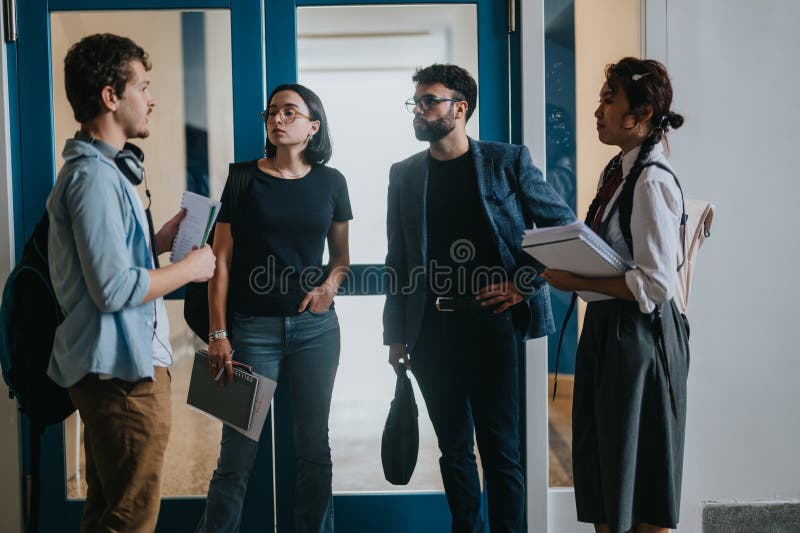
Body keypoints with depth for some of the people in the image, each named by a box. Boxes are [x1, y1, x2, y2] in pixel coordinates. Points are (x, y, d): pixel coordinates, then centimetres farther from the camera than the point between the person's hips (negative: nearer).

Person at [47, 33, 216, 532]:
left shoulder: (103, 168, 16)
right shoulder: (95, 176, -17)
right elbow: (115, 289, -23)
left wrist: (164, 237, 8)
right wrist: (190, 268, -11)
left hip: (111, 366, 11)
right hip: (124, 368, -11)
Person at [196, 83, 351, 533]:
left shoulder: (330, 182, 7)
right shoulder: (244, 177, 0)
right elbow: (222, 259, -2)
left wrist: (330, 286, -6)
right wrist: (218, 334, -8)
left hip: (316, 327, 2)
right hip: (255, 328, -2)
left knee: (314, 446, 9)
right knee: (238, 450, -1)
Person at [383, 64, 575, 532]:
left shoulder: (508, 161, 1)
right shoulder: (404, 175, 10)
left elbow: (563, 225, 5)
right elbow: (398, 261, 12)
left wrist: (524, 284, -4)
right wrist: (396, 335, 8)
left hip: (492, 323, -3)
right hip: (432, 330, 3)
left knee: (500, 448, 0)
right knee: (454, 446, 11)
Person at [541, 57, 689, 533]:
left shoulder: (652, 182, -18)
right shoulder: (617, 170, 10)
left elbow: (656, 284, -22)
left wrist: (578, 283, -19)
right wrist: (564, 269, 1)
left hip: (639, 333, -9)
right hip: (606, 328, 9)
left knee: (639, 472, 4)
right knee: (599, 462, 17)